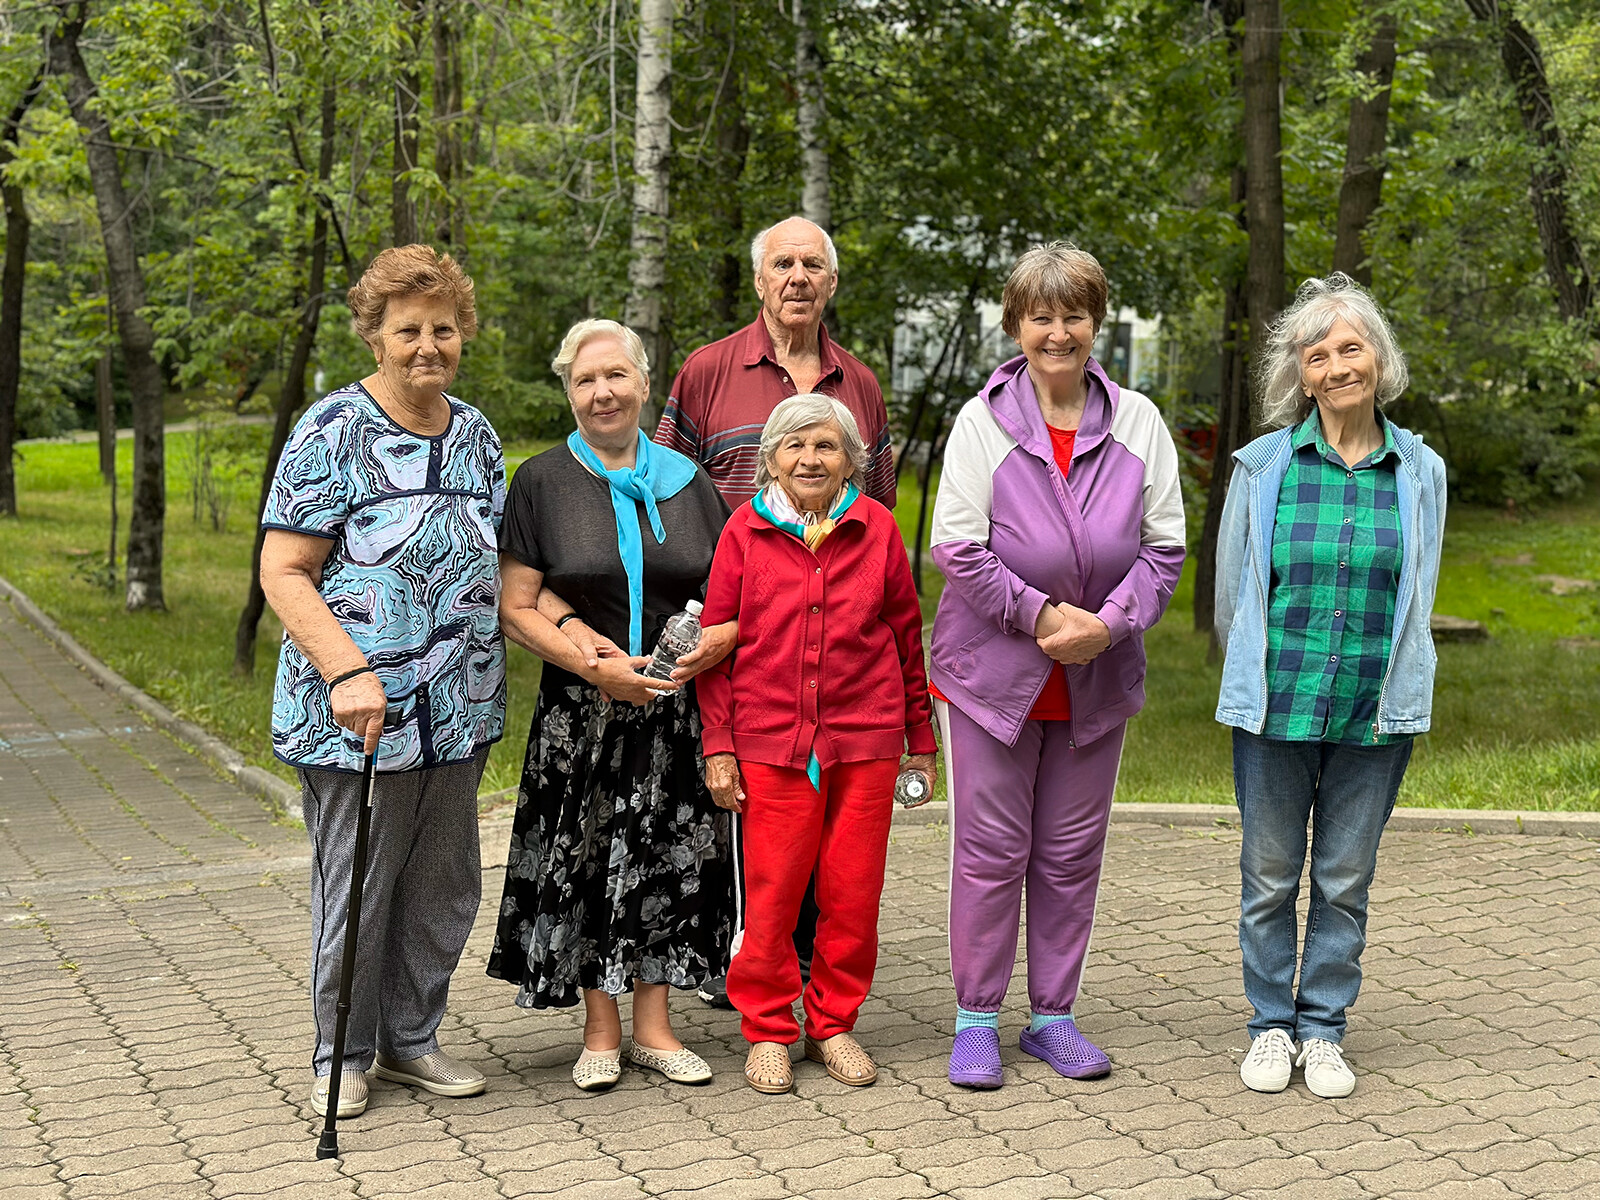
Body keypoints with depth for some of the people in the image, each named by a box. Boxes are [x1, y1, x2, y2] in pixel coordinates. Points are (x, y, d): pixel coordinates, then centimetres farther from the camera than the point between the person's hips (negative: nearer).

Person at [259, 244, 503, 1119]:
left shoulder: (475, 434, 11)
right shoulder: (332, 432, -8)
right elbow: (283, 572, -11)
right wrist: (347, 673, -22)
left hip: (458, 712, 6)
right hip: (357, 712, -6)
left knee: (444, 887, 13)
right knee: (355, 886, 3)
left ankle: (411, 1039, 30)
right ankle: (342, 1057, 21)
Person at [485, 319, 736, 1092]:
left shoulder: (685, 481, 9)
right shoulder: (543, 482, 0)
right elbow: (515, 609, -6)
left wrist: (717, 640, -11)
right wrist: (597, 666, -17)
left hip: (678, 708, 3)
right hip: (582, 708, -2)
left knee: (668, 857, 6)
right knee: (586, 860, 1)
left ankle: (653, 1026, 18)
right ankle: (600, 1031, 15)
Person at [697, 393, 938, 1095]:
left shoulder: (877, 528, 4)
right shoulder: (745, 531, 2)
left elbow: (907, 634, 11)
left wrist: (921, 737, 13)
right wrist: (717, 745, -1)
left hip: (865, 740, 1)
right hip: (770, 741, -1)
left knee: (853, 892, 5)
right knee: (772, 892, 0)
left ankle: (833, 1023, 22)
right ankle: (768, 1029, 17)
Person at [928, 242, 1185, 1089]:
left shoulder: (1138, 422, 2)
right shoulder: (982, 421, -6)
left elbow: (1164, 544, 3)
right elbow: (957, 548, -9)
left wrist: (1111, 620, -12)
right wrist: (1040, 613, -15)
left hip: (1097, 678, 3)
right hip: (992, 669, -3)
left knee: (1072, 851, 10)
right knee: (990, 848, 3)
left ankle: (1053, 1014, 24)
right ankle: (976, 1019, 16)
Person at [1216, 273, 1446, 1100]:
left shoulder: (1420, 472, 3)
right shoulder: (1264, 466, -1)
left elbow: (1415, 599, 13)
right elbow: (1231, 590, 8)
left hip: (1373, 716, 1)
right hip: (1277, 711, -1)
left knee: (1345, 880, 8)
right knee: (1270, 876, 7)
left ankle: (1323, 1030, 23)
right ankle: (1271, 1026, 22)